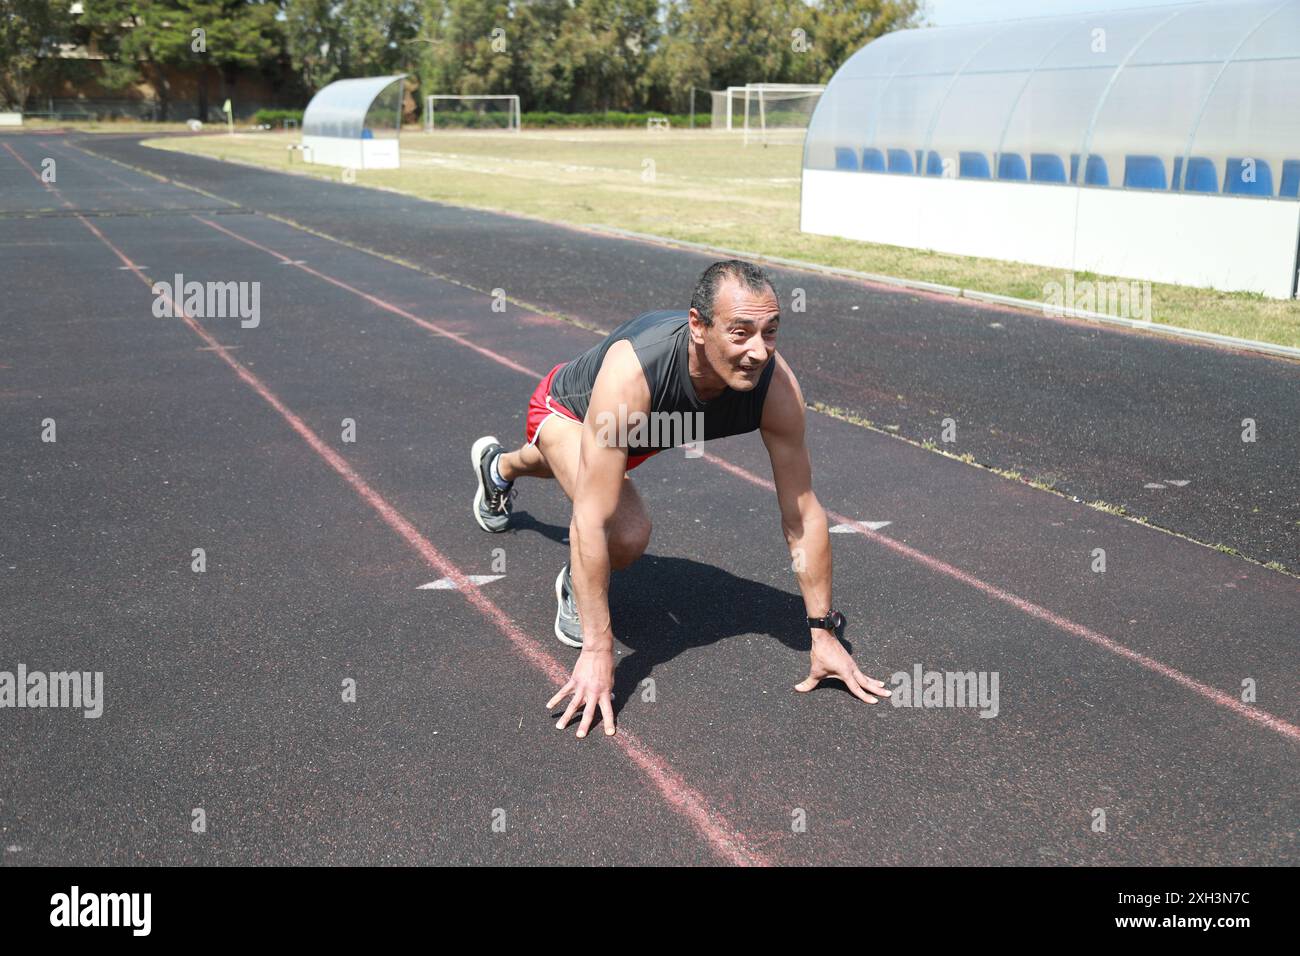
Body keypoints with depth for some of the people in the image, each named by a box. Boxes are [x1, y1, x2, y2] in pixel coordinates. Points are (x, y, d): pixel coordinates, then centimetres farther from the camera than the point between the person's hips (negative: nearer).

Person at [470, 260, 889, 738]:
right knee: (628, 533, -33)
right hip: (568, 406, -5)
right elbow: (592, 521, -46)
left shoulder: (777, 385, -37)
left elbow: (803, 512, -27)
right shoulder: (631, 372, -49)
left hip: (645, 424, 5)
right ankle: (576, 585, 4)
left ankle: (500, 466, 75)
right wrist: (597, 648, -44)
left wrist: (824, 634, -24)